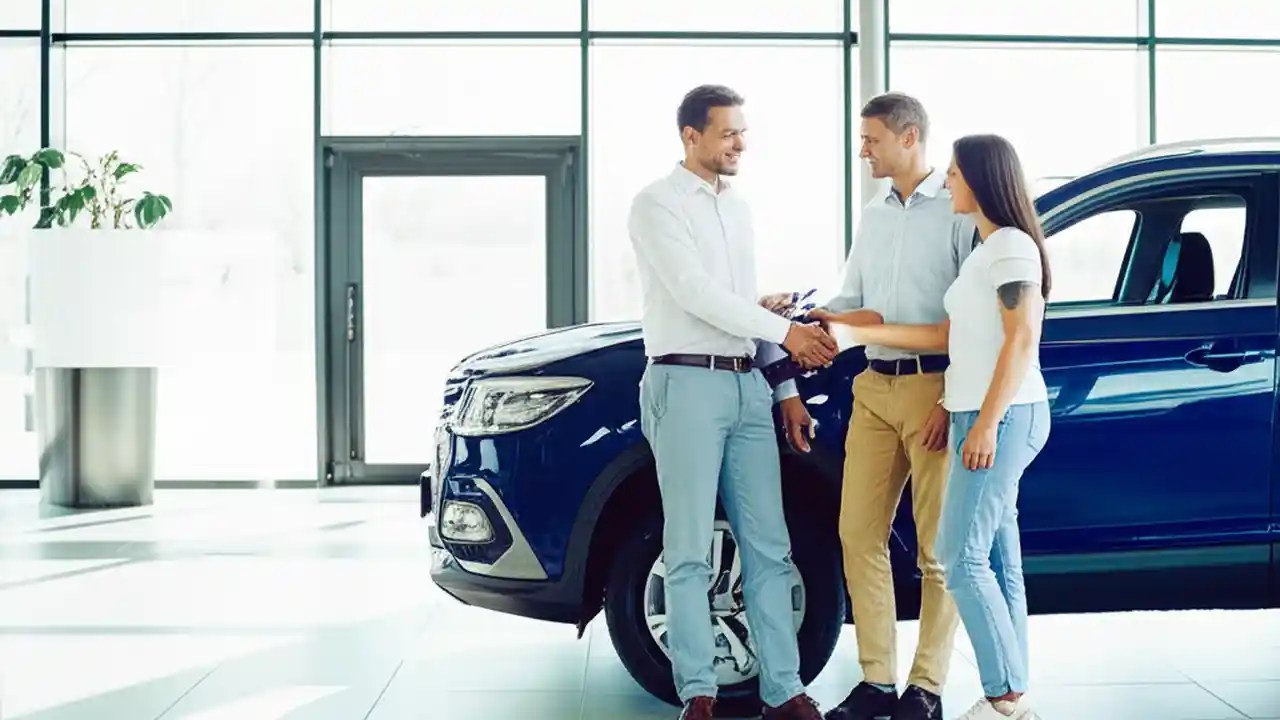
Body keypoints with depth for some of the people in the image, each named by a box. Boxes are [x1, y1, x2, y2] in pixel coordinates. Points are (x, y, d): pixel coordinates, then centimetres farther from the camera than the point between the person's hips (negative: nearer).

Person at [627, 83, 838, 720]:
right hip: (687, 384, -7)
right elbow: (695, 293, -13)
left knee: (769, 548, 3)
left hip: (747, 385, 7)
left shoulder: (736, 207, 19)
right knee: (690, 551, -4)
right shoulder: (658, 204, -3)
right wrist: (785, 330, -13)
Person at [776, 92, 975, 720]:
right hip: (874, 389, 7)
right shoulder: (874, 215, 17)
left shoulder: (958, 210, -5)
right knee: (859, 533, 5)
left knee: (937, 546, 0)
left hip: (934, 389, -7)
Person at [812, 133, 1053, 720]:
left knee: (962, 557, -11)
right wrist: (858, 330, 14)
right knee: (995, 562, 7)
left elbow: (1022, 340, -16)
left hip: (1004, 416, -9)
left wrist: (987, 424, -20)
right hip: (980, 418, 9)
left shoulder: (1012, 246, -9)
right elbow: (946, 336, 16)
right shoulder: (986, 250, 20)